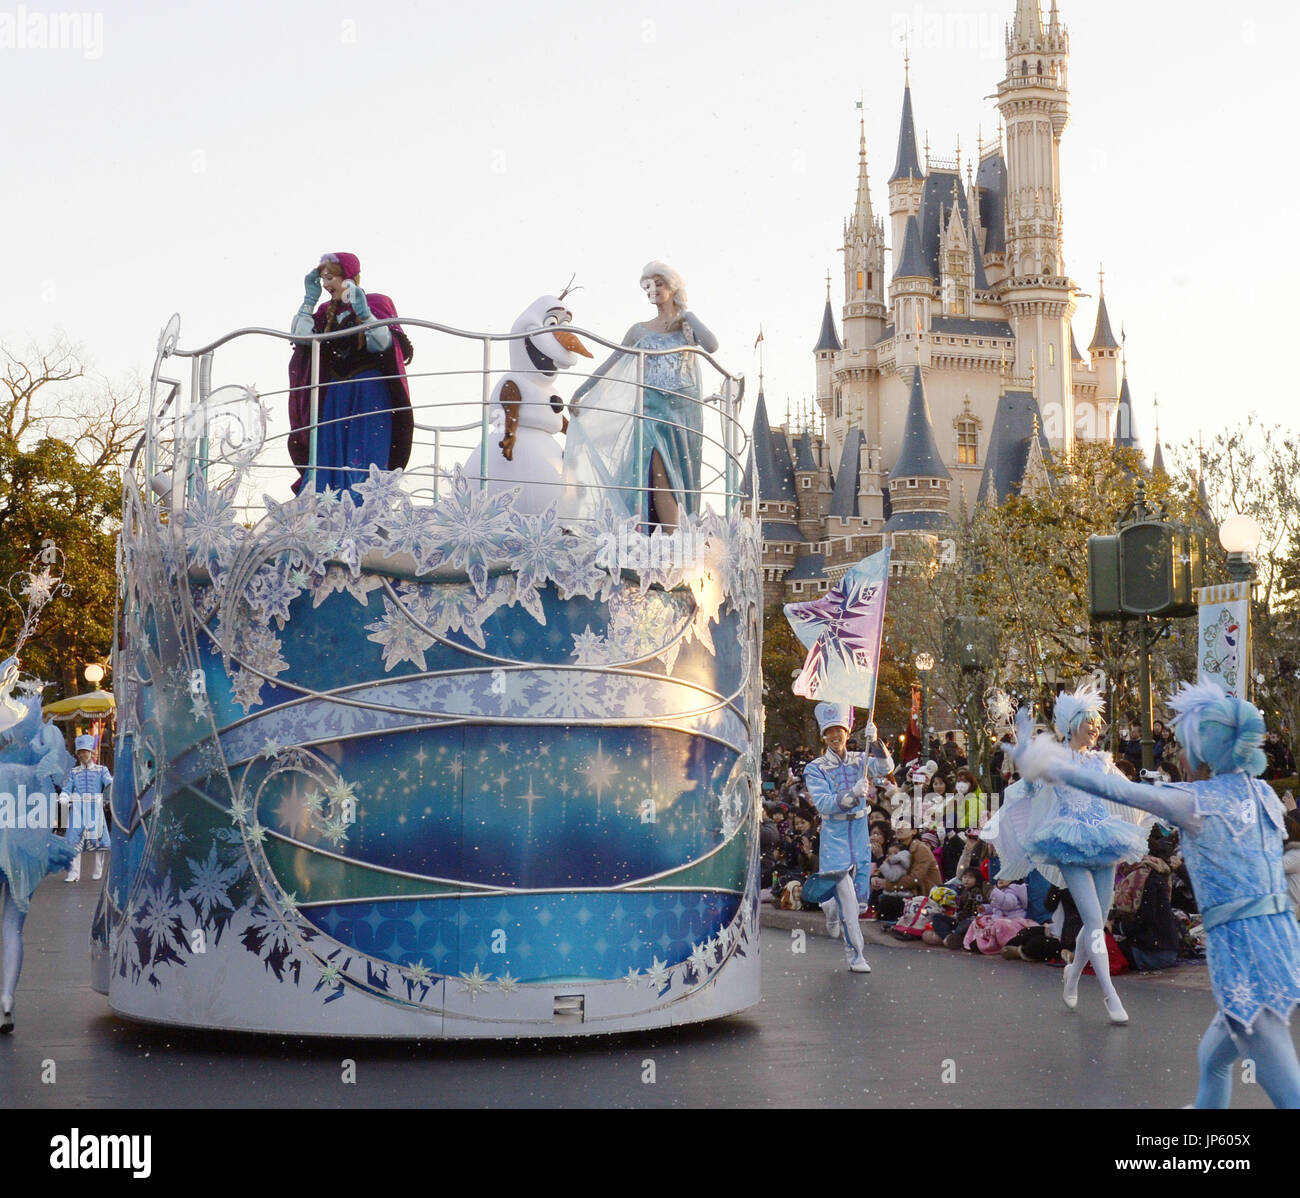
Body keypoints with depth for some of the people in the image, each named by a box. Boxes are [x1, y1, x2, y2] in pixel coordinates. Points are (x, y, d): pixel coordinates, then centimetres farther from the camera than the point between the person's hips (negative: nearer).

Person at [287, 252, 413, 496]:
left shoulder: (376, 303, -1)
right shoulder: (327, 311, 14)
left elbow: (383, 344, -15)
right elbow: (302, 338, 0)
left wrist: (364, 312, -27)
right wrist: (310, 299, 2)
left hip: (370, 394, -5)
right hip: (335, 394, 5)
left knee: (365, 463, -10)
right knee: (329, 457, 0)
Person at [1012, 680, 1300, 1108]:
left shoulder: (1193, 801, -6)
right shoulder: (1263, 794, 11)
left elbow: (1111, 789, 4)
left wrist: (1055, 767, 17)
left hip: (1245, 959, -8)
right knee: (1211, 1058, 25)